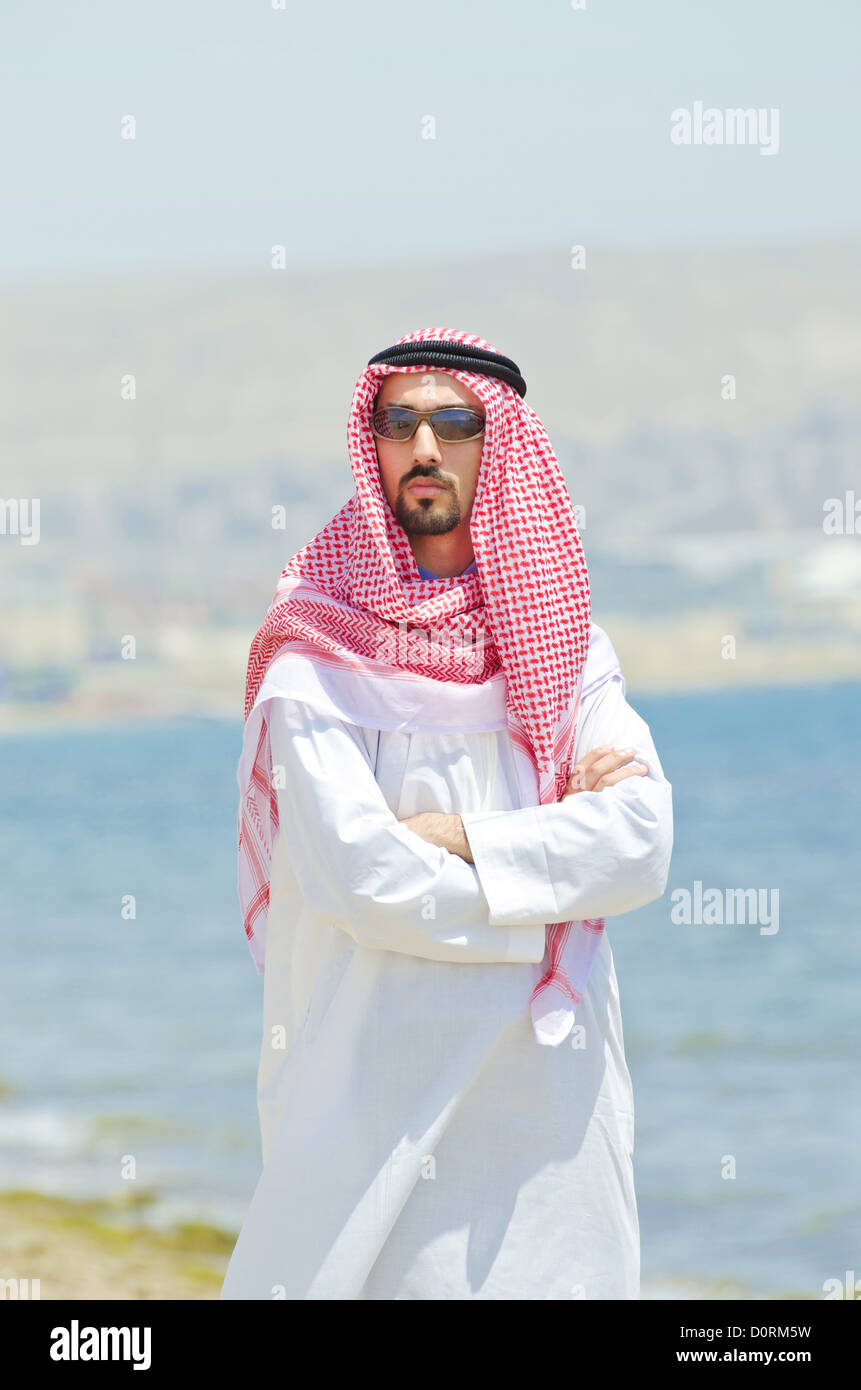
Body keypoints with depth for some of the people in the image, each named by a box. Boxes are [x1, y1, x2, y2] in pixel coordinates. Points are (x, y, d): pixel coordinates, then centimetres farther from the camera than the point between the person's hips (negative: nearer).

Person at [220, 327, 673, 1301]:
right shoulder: (316, 655, 0)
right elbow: (351, 874, -13)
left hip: (546, 1092, 3)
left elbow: (642, 844, -4)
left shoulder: (570, 653, 11)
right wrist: (552, 849, -4)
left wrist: (463, 843, -13)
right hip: (369, 1091, -3)